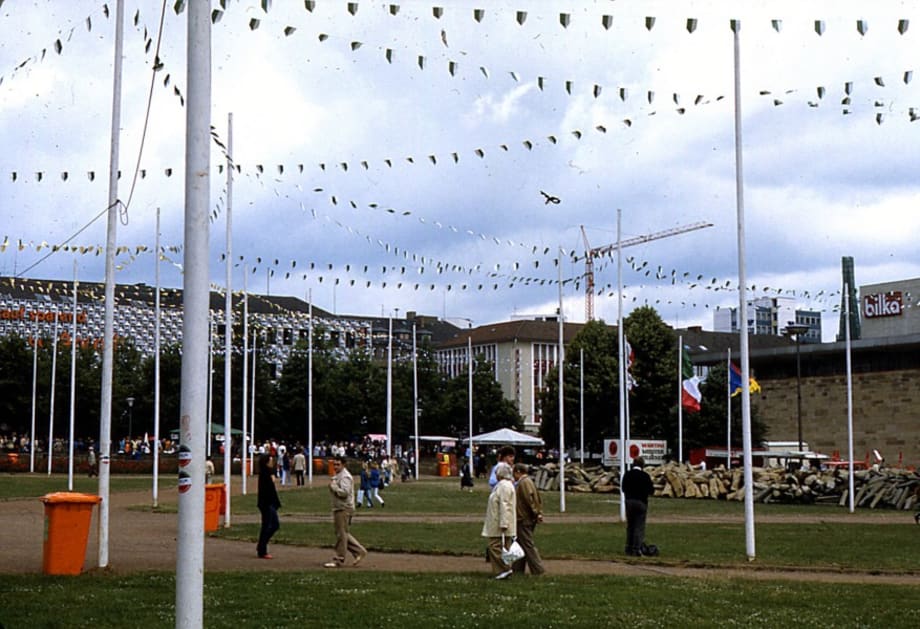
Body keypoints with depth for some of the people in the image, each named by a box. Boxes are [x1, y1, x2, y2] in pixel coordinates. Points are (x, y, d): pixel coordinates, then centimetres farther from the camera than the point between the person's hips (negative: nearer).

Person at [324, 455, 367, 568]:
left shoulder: (345, 476, -15)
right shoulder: (338, 475, 18)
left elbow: (344, 492, -26)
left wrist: (333, 486, -16)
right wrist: (333, 486, 10)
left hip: (344, 509, -11)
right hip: (339, 508, 11)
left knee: (341, 533, -5)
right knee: (343, 533, 15)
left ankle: (339, 560, 0)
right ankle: (359, 551, 18)